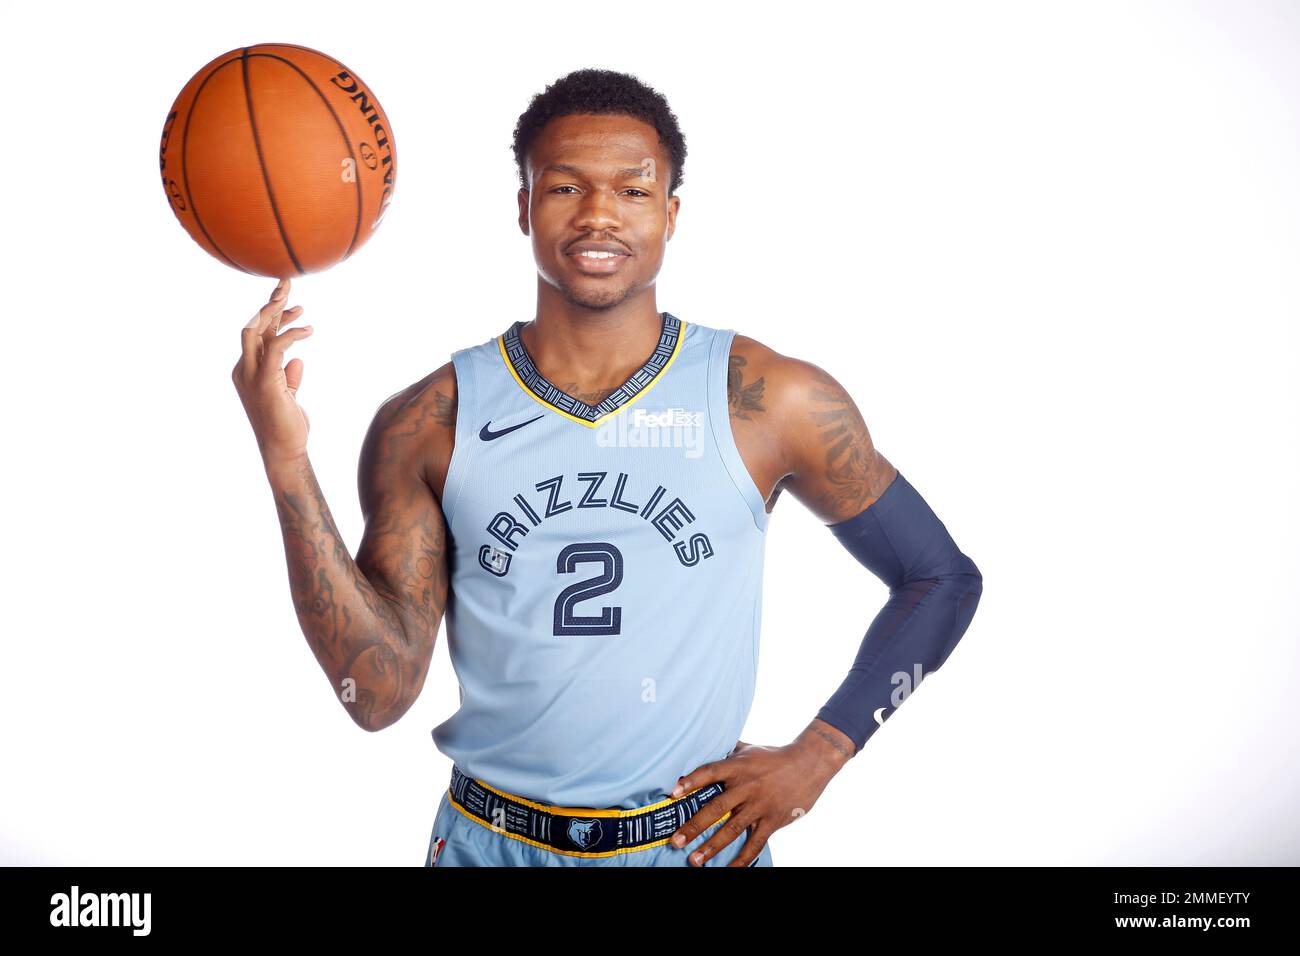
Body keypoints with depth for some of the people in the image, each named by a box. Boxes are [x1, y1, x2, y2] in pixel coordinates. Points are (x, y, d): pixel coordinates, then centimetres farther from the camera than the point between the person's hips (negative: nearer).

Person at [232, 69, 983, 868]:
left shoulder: (774, 404, -12)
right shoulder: (427, 426, -8)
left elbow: (944, 579, 0)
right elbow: (379, 695, -12)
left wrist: (817, 757, -8)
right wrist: (287, 459, -19)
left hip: (700, 840, 0)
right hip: (493, 843, 1)